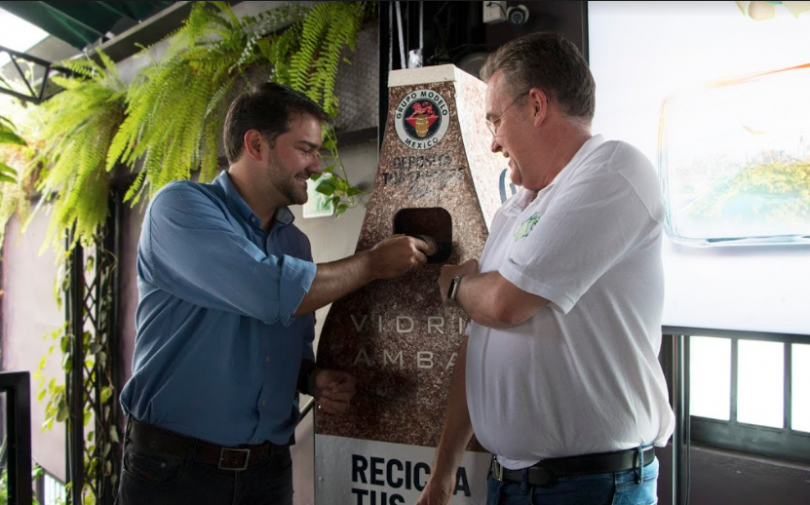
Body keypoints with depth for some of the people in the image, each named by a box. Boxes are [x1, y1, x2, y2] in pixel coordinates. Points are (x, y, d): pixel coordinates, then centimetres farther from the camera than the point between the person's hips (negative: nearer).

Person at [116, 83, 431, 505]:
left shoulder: (295, 243, 6)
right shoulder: (181, 206, -13)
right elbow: (275, 293, -26)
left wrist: (317, 382, -6)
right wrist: (372, 262, -13)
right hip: (173, 469, -5)